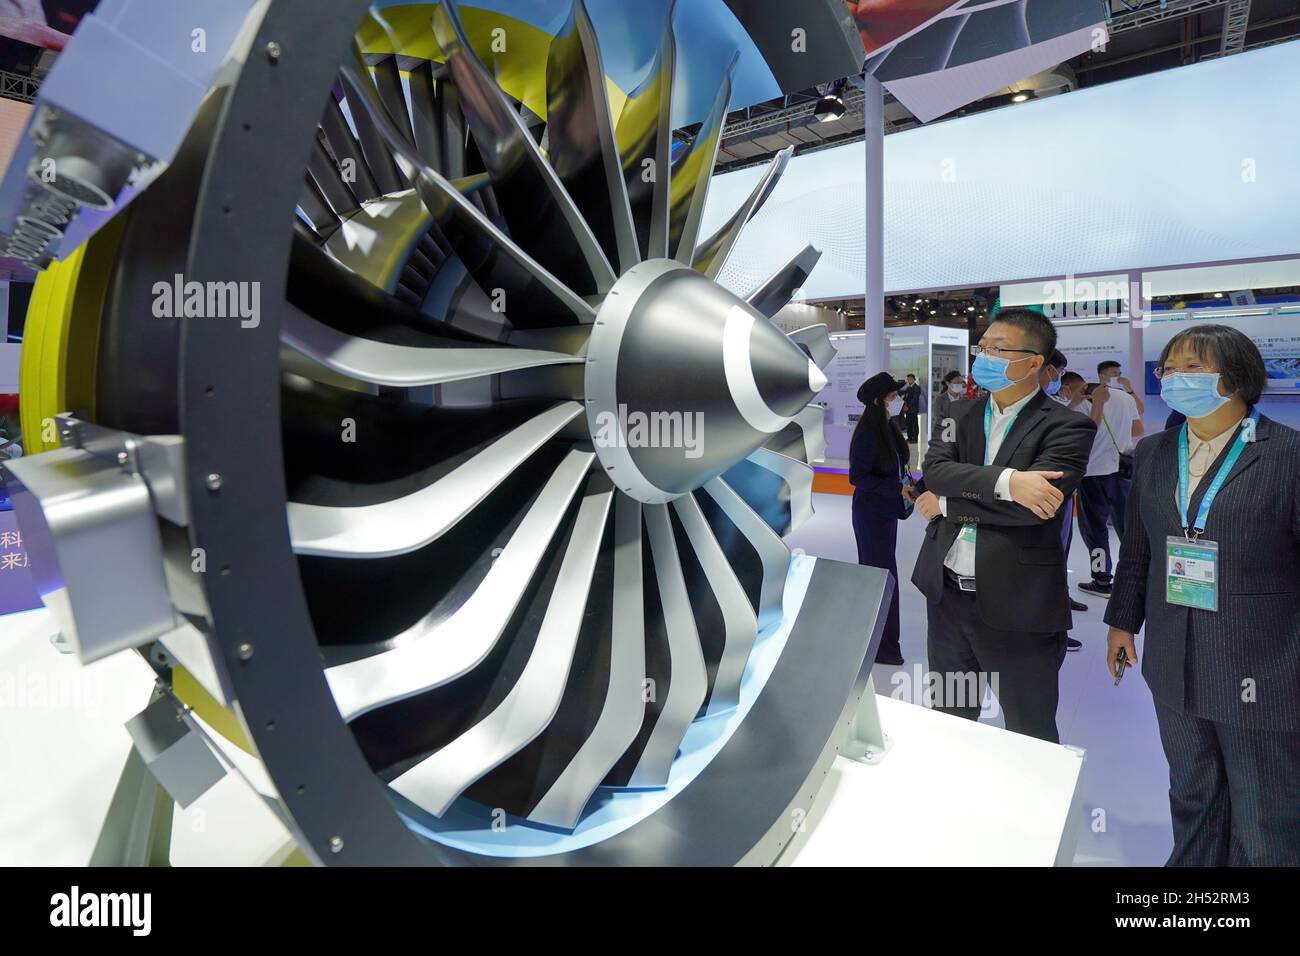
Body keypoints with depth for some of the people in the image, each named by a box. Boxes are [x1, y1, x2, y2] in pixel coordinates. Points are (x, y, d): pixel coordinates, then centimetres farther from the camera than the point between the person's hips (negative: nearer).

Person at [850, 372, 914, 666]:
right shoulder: (866, 435, -20)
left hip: (888, 510, 9)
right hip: (871, 512, -9)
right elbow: (858, 478, -20)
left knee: (873, 572, 17)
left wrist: (907, 482, 1)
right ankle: (883, 646, 9)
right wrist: (898, 488, -22)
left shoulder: (889, 428, 5)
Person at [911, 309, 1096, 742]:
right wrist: (1006, 480, -24)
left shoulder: (1067, 427, -9)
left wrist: (949, 503, -12)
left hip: (1017, 605, -5)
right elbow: (934, 471, -9)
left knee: (1030, 739, 13)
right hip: (947, 595, 5)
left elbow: (1035, 505, -23)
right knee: (947, 725, 22)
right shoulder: (961, 413, 7)